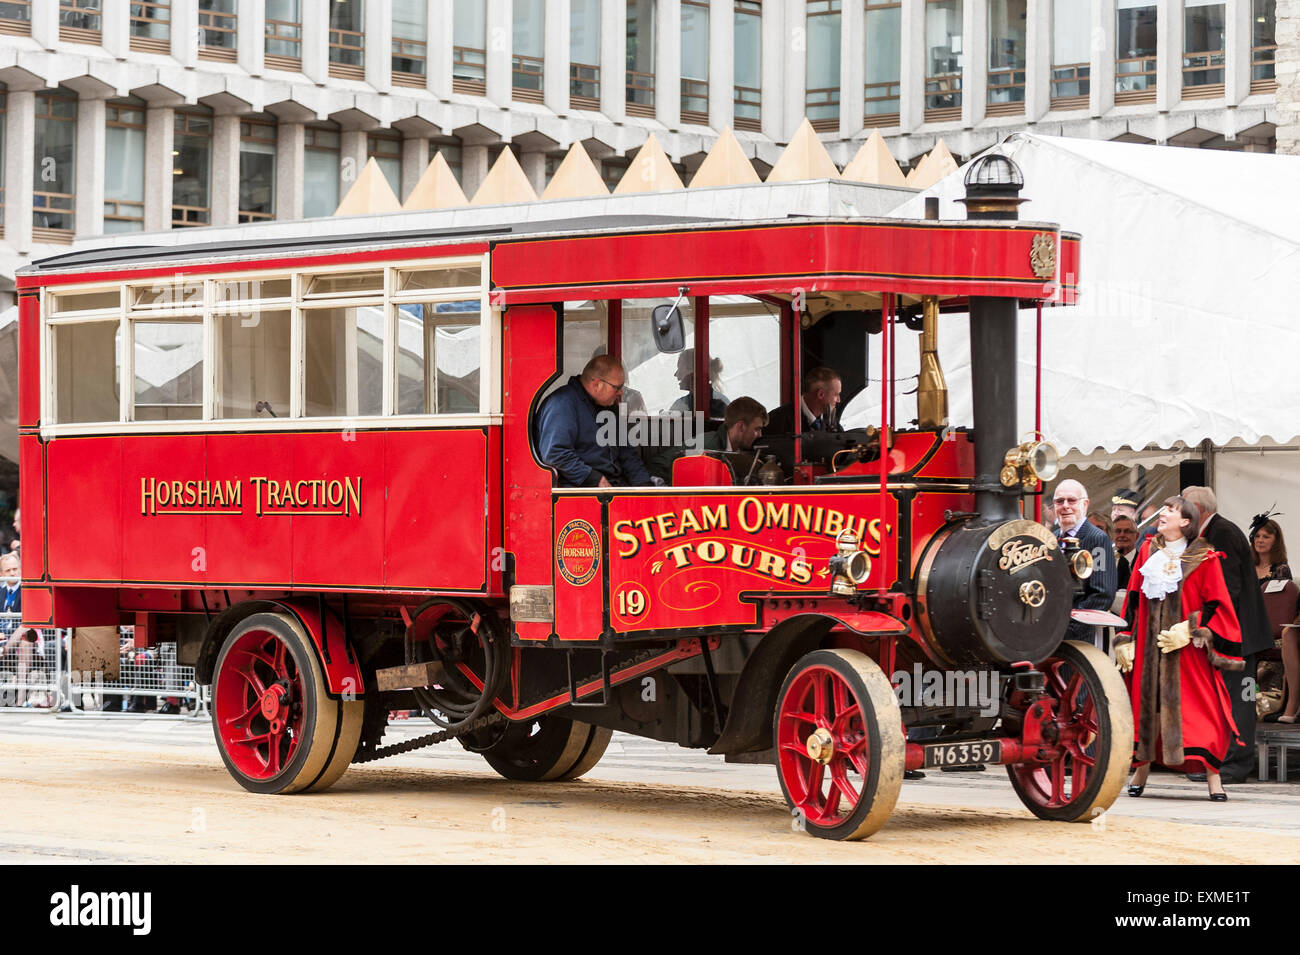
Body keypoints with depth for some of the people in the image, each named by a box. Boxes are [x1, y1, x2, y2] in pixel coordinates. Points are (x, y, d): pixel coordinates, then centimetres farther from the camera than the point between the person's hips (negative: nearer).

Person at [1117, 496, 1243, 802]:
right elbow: (1132, 599, 11)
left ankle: (1212, 776, -5)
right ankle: (1141, 768, 15)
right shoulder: (1147, 552, 9)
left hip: (1188, 650, -3)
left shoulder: (1204, 559, -2)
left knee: (1199, 706, -7)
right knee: (1145, 703, 4)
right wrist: (1126, 640, 5)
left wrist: (1189, 632, -14)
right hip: (1148, 646, 3)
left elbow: (1216, 604, -3)